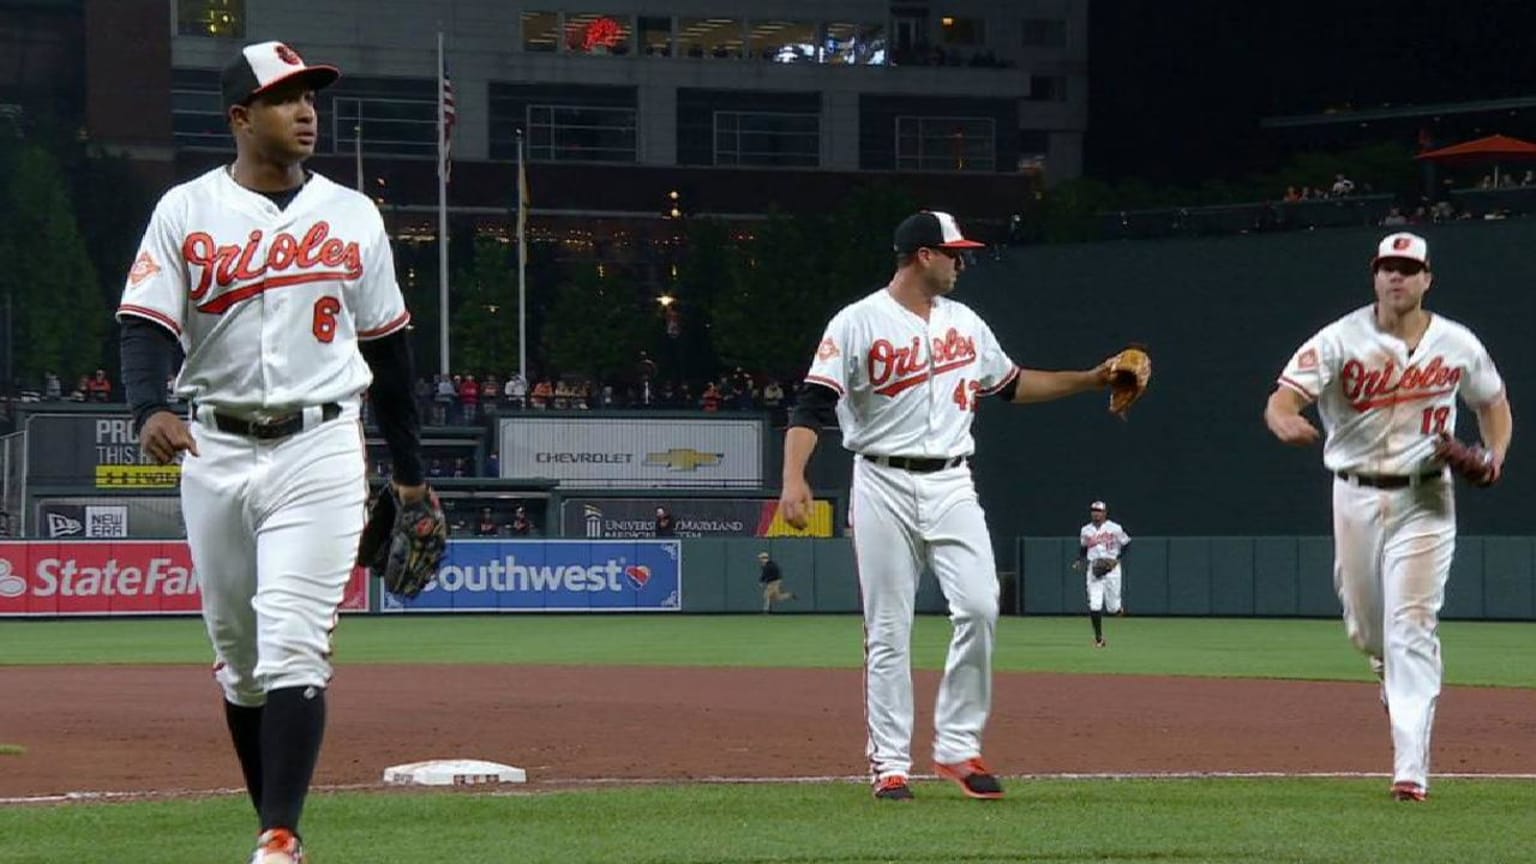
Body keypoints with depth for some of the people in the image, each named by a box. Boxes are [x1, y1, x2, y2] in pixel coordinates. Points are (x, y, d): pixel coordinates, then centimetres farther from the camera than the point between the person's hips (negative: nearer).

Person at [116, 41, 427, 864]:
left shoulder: (353, 216, 8)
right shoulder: (185, 212, 2)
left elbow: (387, 343, 15)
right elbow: (146, 326, -7)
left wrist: (409, 470, 17)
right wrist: (150, 409, -28)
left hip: (321, 451, -1)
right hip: (216, 452, 1)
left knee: (292, 643, -13)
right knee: (238, 654, 9)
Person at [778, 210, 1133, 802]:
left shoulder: (965, 324, 13)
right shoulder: (857, 324, -6)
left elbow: (1012, 384, 25)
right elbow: (812, 405, -13)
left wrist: (1093, 379, 18)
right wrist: (794, 480, -27)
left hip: (951, 486, 4)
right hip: (885, 488, -4)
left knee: (979, 608, -11)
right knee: (888, 630, -2)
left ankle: (958, 747, 0)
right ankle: (890, 763, 5)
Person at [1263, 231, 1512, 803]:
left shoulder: (1457, 344, -1)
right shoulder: (1341, 339, -9)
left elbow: (1493, 404, 16)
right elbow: (1282, 398, -21)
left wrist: (1496, 453, -5)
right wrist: (1284, 422, -46)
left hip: (1424, 498, -1)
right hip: (1355, 495, 1)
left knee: (1412, 624, -11)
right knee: (1365, 625, 12)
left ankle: (1411, 768, -15)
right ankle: (1393, 675, 50)